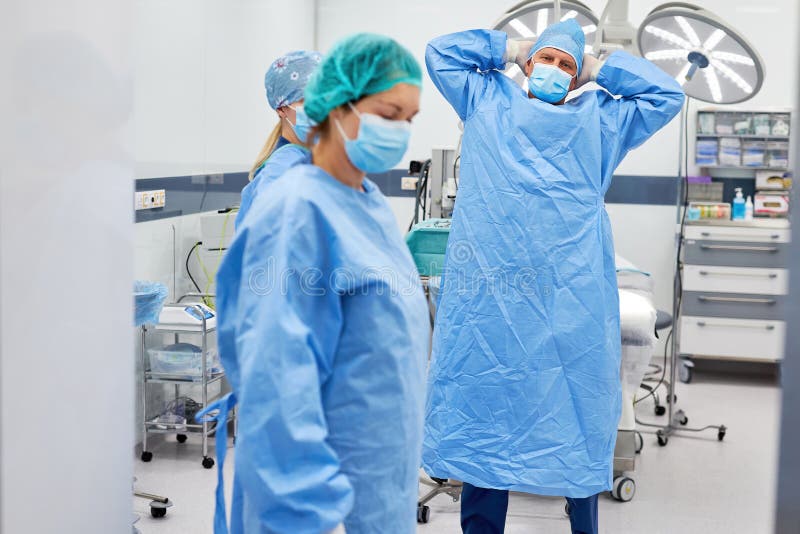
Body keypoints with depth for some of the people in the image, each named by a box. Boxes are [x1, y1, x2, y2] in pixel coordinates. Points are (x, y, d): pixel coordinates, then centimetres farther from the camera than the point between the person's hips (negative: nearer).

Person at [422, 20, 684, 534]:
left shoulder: (600, 118, 18)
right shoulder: (488, 102, 19)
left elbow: (668, 94, 15)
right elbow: (442, 51, 22)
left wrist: (599, 67, 17)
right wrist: (513, 48, 22)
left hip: (571, 294, 0)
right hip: (488, 290, 0)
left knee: (577, 405, 3)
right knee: (482, 404, 3)